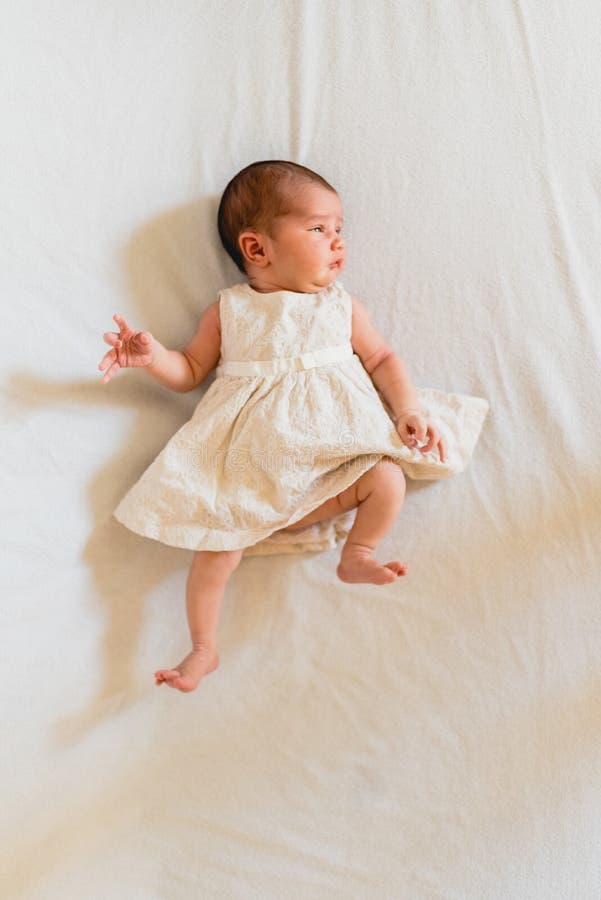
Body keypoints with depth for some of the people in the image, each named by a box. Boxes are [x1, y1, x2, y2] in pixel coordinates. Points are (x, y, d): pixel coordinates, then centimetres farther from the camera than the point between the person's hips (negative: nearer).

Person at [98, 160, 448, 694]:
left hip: (330, 455, 2)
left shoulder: (342, 308, 11)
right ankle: (204, 647, -7)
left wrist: (409, 411, -2)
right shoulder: (229, 312, 9)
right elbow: (190, 372, 14)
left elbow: (382, 360, 13)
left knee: (387, 477, -20)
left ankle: (357, 554, 4)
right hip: (247, 463, -1)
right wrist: (152, 355, -6)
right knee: (218, 535, -17)